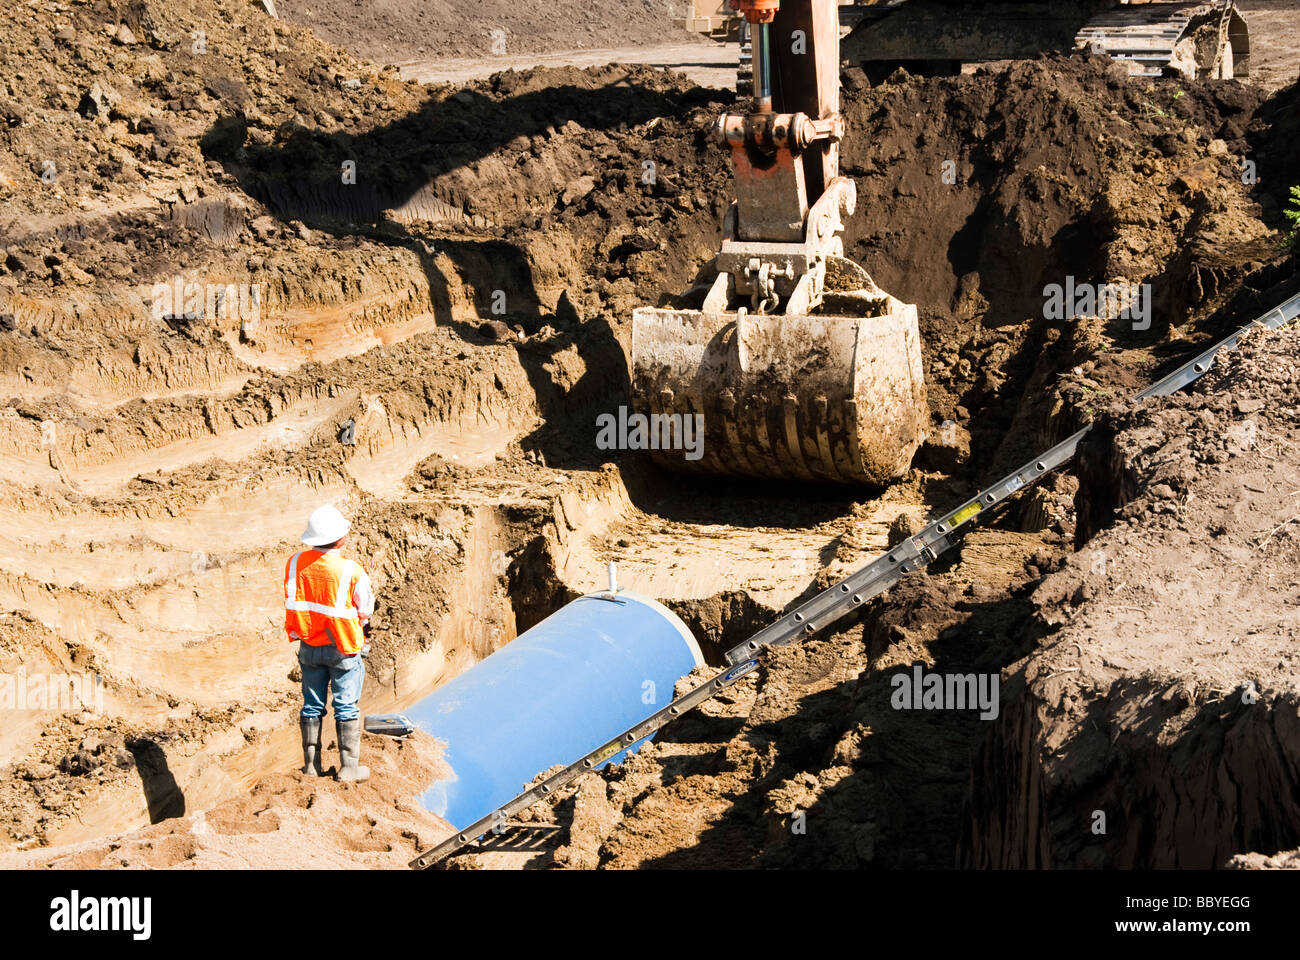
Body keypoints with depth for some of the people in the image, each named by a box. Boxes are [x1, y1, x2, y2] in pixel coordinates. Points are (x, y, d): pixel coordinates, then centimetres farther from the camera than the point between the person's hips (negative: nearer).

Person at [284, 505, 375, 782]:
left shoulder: (295, 563, -7)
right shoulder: (350, 570, -18)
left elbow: (292, 602, 4)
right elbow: (365, 609, -6)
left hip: (308, 646, 4)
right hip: (343, 649, -4)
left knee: (312, 705, 13)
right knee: (346, 707, 5)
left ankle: (311, 764, 18)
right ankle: (348, 767, 8)